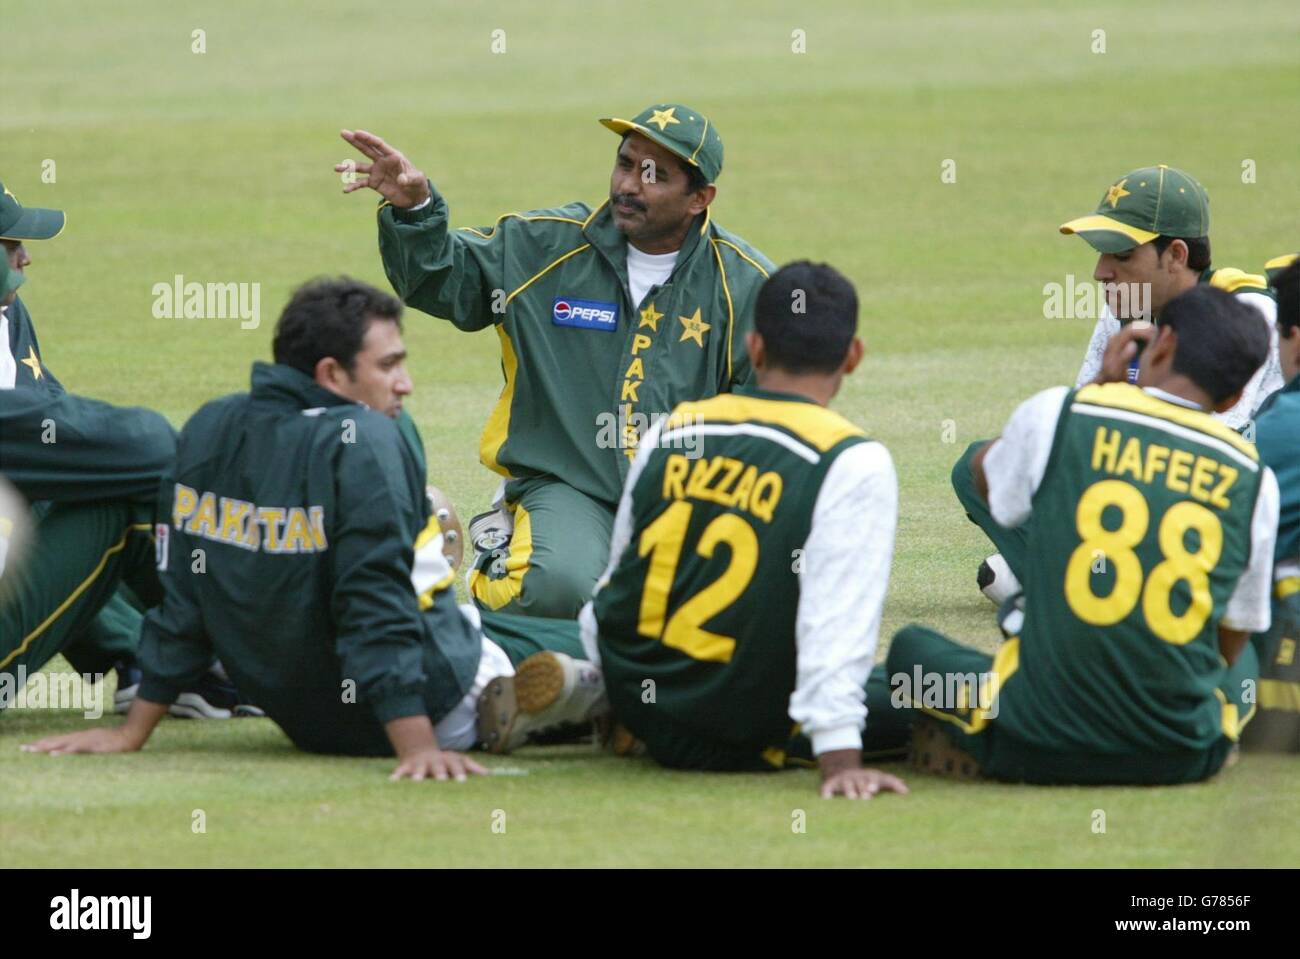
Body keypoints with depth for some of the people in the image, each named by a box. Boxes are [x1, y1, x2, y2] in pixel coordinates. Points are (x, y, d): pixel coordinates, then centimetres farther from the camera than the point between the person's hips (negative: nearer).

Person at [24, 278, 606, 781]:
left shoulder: (207, 432, 1)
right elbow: (376, 605, -26)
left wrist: (132, 732, 10)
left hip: (301, 716, 7)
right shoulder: (366, 440, -18)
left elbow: (181, 599, 5)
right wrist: (418, 745, -29)